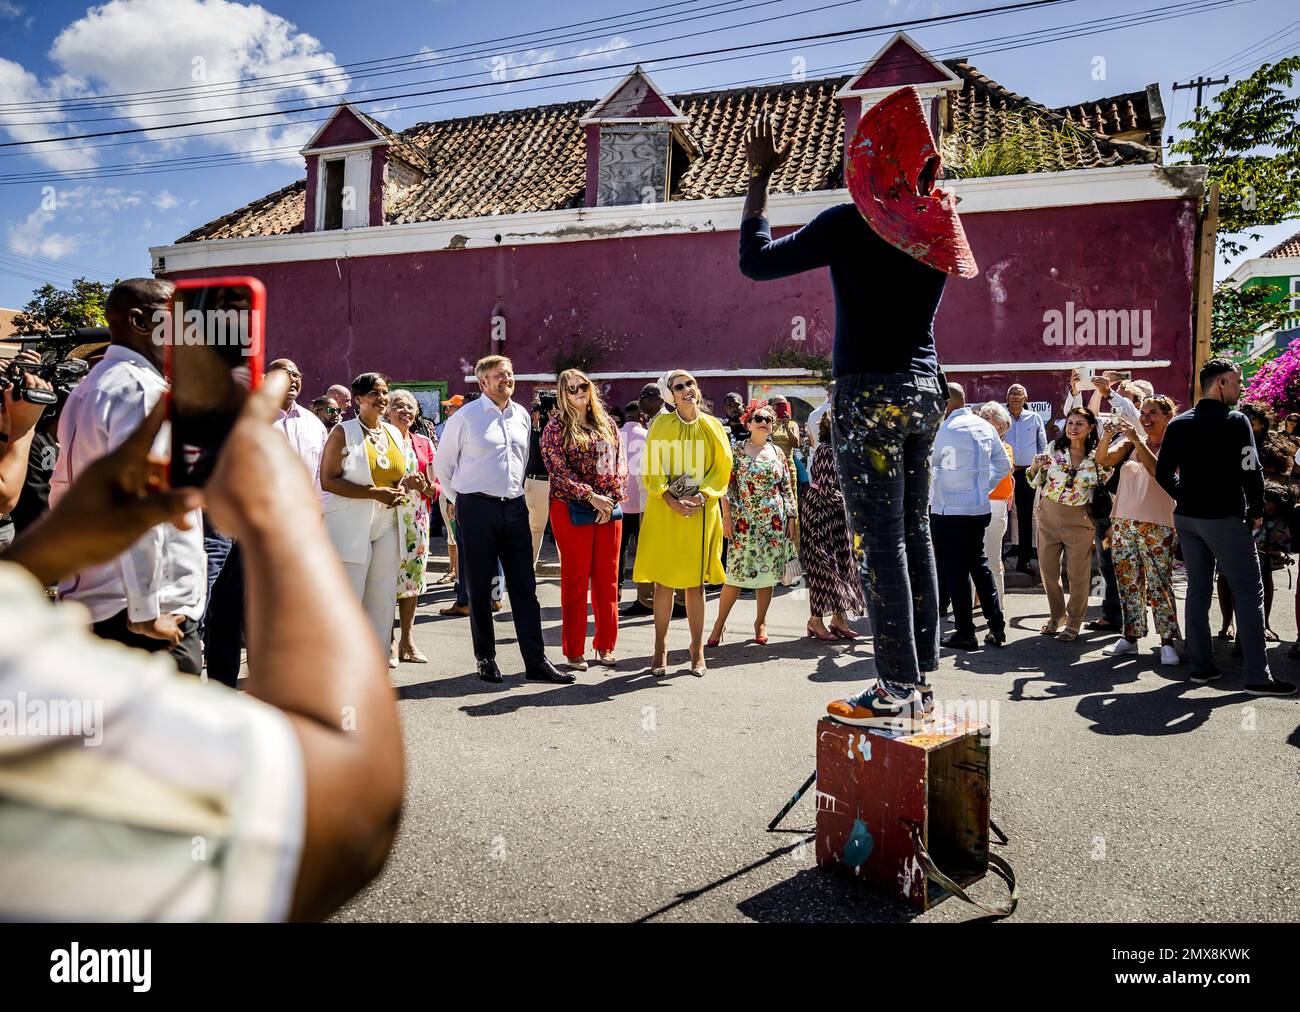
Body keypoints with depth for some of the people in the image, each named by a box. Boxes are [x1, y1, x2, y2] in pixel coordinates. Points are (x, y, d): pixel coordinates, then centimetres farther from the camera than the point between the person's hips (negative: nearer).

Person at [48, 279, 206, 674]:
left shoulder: (88, 387, 16)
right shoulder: (144, 389, -14)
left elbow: (61, 493, 23)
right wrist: (146, 613, -21)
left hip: (94, 601, 10)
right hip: (146, 610, -10)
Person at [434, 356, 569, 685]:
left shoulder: (522, 416, 11)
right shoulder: (465, 417, -3)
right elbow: (442, 464, 7)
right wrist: (457, 499, 11)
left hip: (515, 507, 4)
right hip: (477, 509, -4)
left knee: (524, 586, 2)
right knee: (479, 587, 4)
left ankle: (535, 660, 5)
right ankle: (486, 658, 15)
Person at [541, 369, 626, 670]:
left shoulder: (607, 424, 13)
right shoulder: (556, 428, 0)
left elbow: (620, 464, 10)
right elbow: (559, 471, -10)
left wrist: (611, 498, -5)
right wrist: (592, 497, -17)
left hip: (610, 509, 4)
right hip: (572, 509, -4)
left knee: (607, 579, 8)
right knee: (575, 580, 1)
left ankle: (605, 646, 19)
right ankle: (574, 651, 10)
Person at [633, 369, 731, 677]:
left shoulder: (713, 427, 6)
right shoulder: (661, 425, 2)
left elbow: (722, 469, 5)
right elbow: (650, 469, -1)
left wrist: (700, 496, -11)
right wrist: (670, 499, -15)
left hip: (701, 512, 1)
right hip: (664, 511, -1)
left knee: (695, 582, 4)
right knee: (663, 581, 0)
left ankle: (697, 651, 13)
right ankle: (661, 650, 9)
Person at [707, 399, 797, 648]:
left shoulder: (777, 452, 10)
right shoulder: (736, 450, 1)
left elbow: (788, 488, 12)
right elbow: (727, 485, -1)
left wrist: (791, 518, 7)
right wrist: (727, 516, -8)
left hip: (774, 522, 3)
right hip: (744, 522, -3)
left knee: (768, 572, 6)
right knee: (736, 573, -4)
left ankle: (761, 622, 20)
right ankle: (720, 623, 9)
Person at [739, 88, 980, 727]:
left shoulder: (850, 222, -8)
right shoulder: (937, 227, 10)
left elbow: (755, 261, -3)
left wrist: (761, 176, 7)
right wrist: (922, 181, 29)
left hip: (869, 393, -7)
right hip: (924, 389, 7)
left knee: (880, 542, -6)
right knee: (915, 536, 10)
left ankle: (898, 690, -3)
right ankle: (921, 679, 17)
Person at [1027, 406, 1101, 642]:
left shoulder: (1096, 457, -3)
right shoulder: (1054, 450, 1)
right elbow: (1035, 481, 6)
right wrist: (1035, 466, -14)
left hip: (1079, 521, -2)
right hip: (1048, 517, 2)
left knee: (1078, 574, 5)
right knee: (1047, 570, 10)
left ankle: (1074, 621, 21)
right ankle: (1057, 615, 30)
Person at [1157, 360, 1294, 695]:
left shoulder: (1178, 424, 6)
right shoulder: (1235, 421, -11)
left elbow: (1163, 473, 6)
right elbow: (1251, 471, -13)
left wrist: (1186, 499, 14)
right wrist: (1257, 511, 0)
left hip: (1187, 517, 6)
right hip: (1225, 518, -6)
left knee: (1198, 589, 12)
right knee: (1249, 593, 0)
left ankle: (1201, 666, 15)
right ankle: (1258, 676, -1)